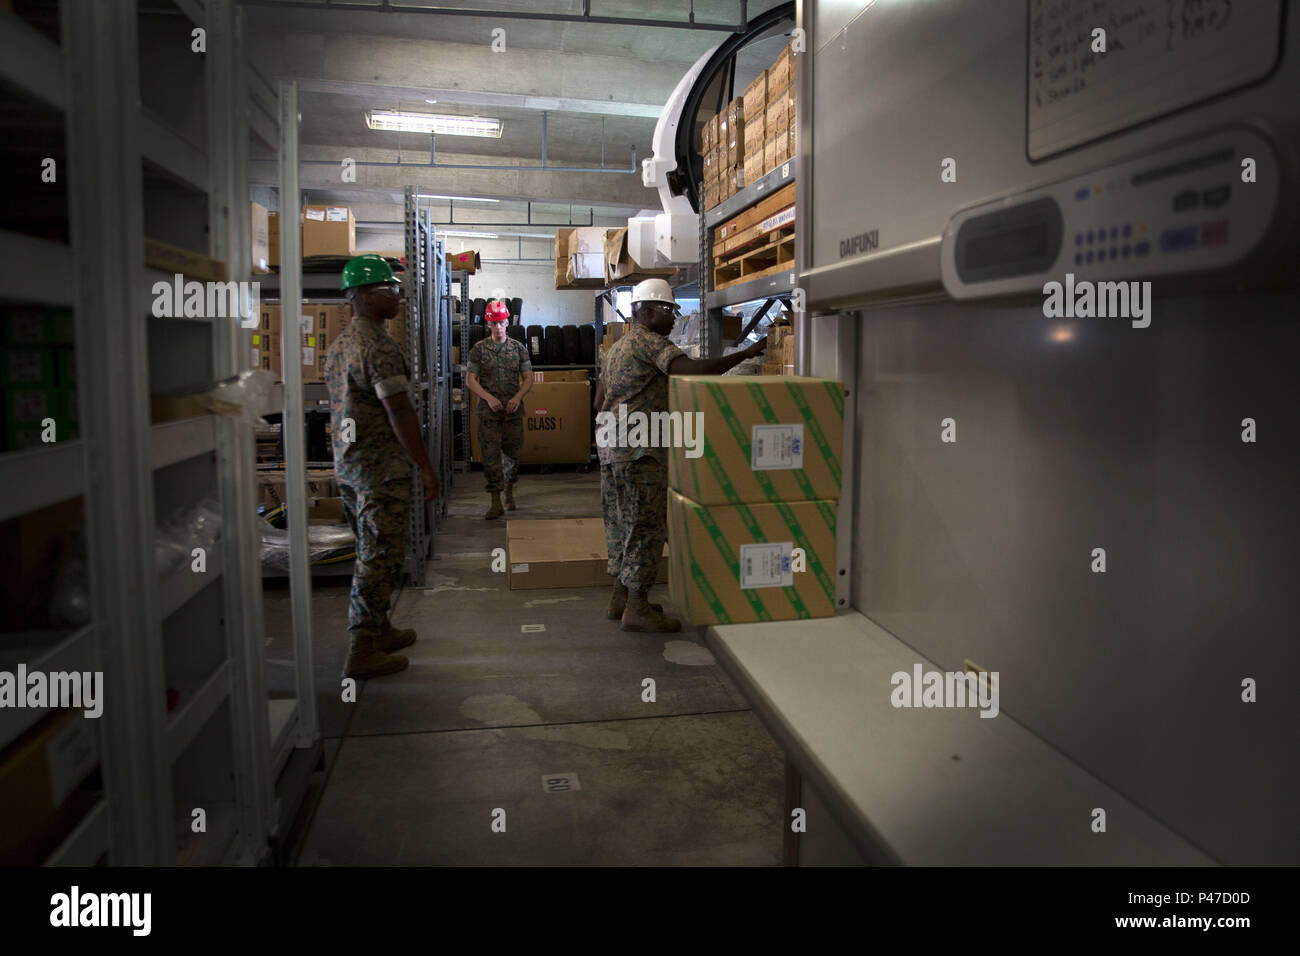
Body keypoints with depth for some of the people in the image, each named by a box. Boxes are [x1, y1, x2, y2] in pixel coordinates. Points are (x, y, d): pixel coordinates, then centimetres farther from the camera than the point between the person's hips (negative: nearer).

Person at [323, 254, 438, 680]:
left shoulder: (339, 344, 14)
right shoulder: (379, 345, -17)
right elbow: (398, 410, -21)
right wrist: (425, 466, -17)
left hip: (347, 462, 10)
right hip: (380, 464, -10)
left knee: (371, 551, 18)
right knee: (381, 556, -4)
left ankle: (379, 630, 30)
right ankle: (363, 651, 1)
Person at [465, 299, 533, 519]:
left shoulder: (519, 348, 6)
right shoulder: (479, 349, 2)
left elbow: (528, 378, 6)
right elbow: (470, 380, -1)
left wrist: (518, 397, -12)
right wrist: (489, 398, -14)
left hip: (513, 409, 1)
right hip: (488, 410, -1)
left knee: (512, 452, 8)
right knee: (490, 455, -4)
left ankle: (509, 493, 31)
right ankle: (496, 503, -1)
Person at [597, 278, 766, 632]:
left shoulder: (617, 347, 21)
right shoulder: (649, 341, -10)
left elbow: (599, 401, 23)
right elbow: (693, 369, -26)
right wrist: (747, 353, -21)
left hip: (611, 446, 10)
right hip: (639, 448, -10)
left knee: (622, 524, 14)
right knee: (646, 526, -6)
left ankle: (620, 597, 21)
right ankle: (637, 608, -3)